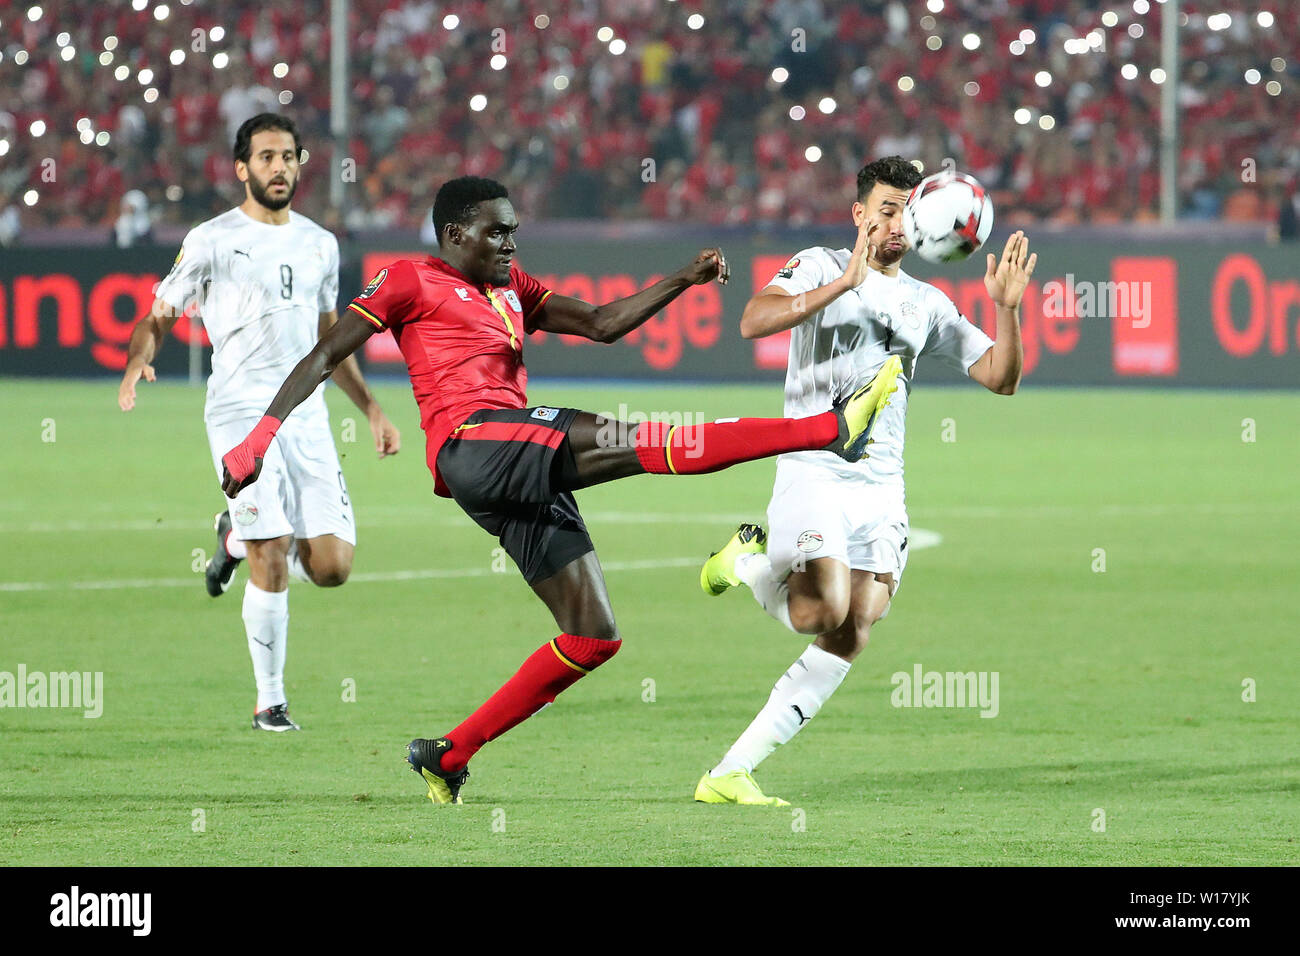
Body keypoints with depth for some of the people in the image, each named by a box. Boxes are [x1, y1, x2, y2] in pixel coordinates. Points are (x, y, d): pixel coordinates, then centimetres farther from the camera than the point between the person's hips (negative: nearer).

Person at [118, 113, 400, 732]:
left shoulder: (319, 244, 16)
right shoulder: (212, 241, 0)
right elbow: (159, 317, 2)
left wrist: (371, 409, 24)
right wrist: (136, 364, -20)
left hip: (307, 415, 5)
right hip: (241, 414, -5)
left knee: (332, 565, -5)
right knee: (271, 566, -12)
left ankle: (238, 539, 25)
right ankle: (269, 701, 3)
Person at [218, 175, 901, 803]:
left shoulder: (511, 289, 29)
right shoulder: (411, 281, 8)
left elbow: (601, 323, 24)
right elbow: (324, 357, 6)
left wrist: (685, 280, 12)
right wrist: (261, 437, -3)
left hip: (526, 478, 9)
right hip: (472, 441, -9)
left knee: (593, 635, 3)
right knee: (633, 441, -22)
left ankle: (448, 755, 6)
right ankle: (831, 428, -32)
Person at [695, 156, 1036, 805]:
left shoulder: (928, 305, 17)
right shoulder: (820, 267, 2)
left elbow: (1001, 378, 14)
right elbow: (753, 321, -16)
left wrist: (1007, 307, -3)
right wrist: (845, 283, -24)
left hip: (882, 490, 5)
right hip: (813, 472, -5)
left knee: (848, 643, -6)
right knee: (823, 611, -26)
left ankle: (730, 775, -3)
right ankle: (752, 560, 8)